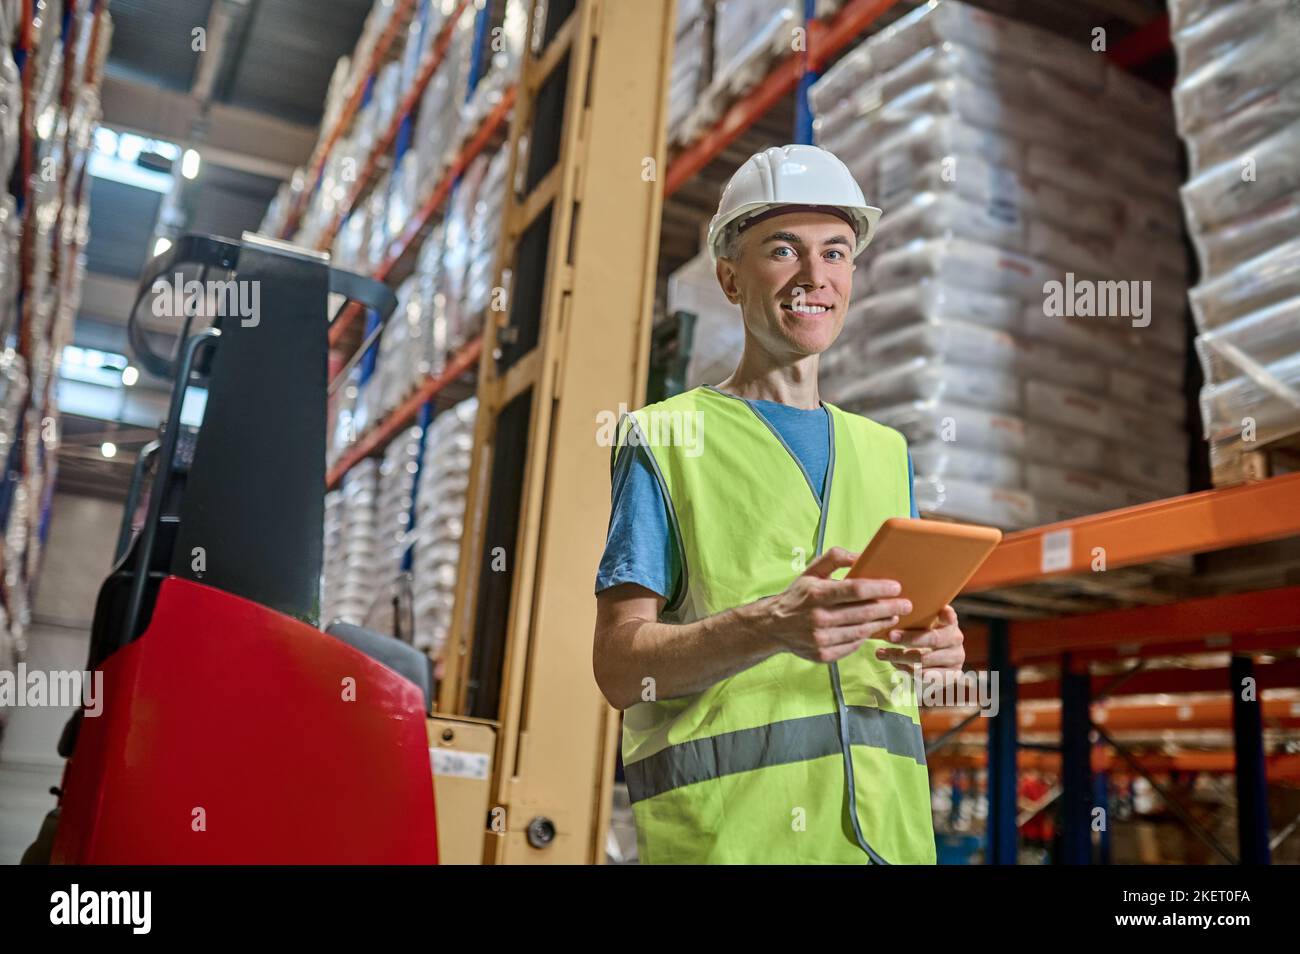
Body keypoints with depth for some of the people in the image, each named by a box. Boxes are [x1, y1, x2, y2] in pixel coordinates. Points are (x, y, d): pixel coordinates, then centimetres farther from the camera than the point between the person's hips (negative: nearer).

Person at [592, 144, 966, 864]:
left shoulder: (885, 450, 15)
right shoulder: (664, 437, -2)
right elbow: (618, 668, -9)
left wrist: (936, 642, -5)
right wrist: (770, 628, -25)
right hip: (724, 823, -4)